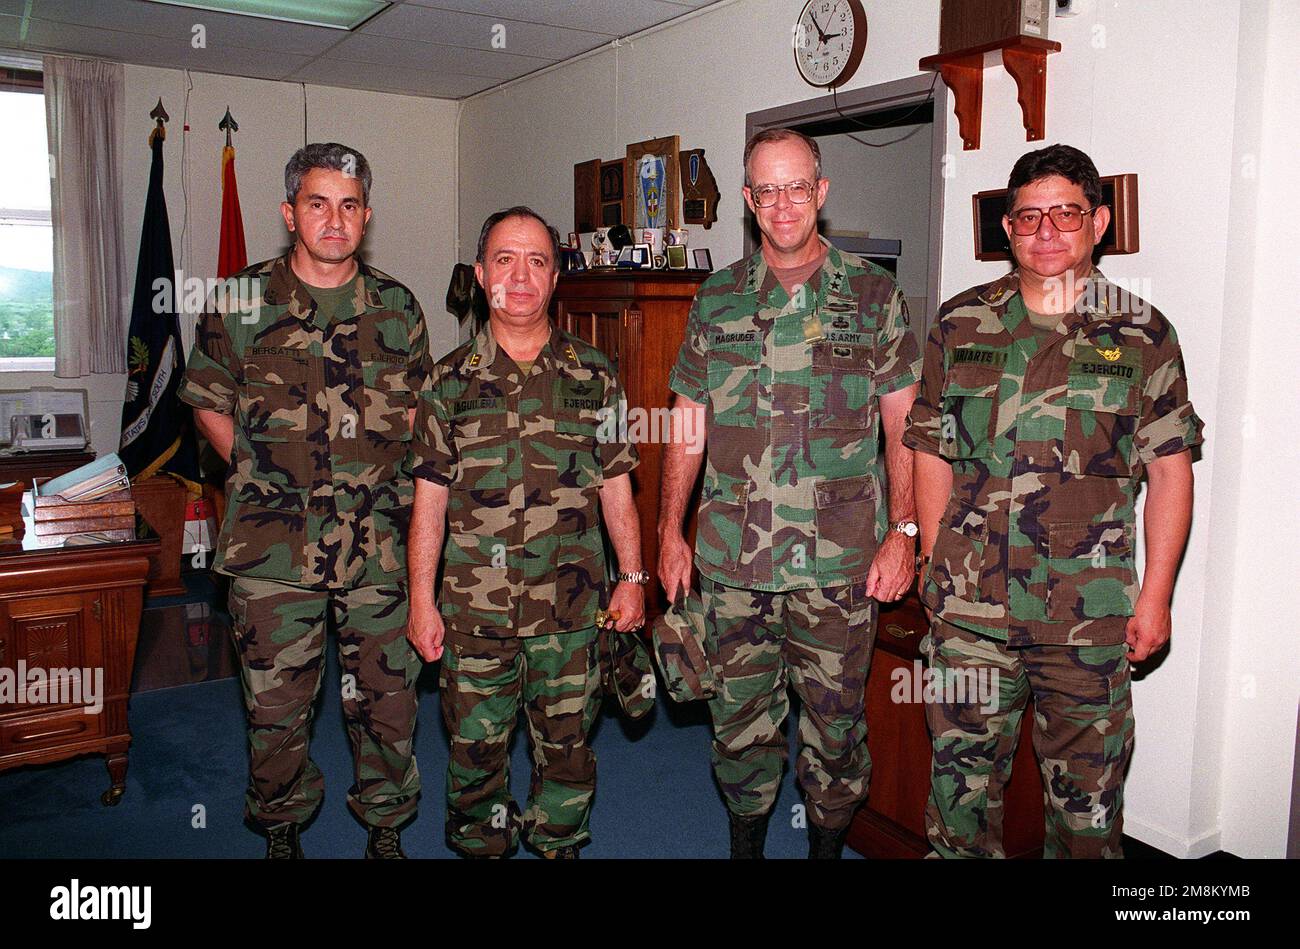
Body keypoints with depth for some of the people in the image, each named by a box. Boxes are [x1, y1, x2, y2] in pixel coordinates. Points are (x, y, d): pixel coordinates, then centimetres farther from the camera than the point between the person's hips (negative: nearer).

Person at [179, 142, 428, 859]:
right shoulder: (240, 302, 1)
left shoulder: (396, 307, 6)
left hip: (380, 544, 2)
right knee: (276, 703, 9)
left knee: (387, 699, 10)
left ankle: (385, 828, 31)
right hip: (273, 548, -1)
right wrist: (262, 474, 3)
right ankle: (281, 832, 33)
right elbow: (209, 405, 9)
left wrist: (383, 474, 5)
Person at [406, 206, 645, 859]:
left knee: (566, 743, 13)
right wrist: (421, 600, -1)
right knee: (476, 744, 11)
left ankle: (559, 845, 34)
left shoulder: (593, 376, 3)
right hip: (474, 605, 0)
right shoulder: (448, 381, 1)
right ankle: (479, 846, 34)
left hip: (571, 606, 1)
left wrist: (632, 577, 2)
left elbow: (615, 486, 5)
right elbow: (429, 499, 2)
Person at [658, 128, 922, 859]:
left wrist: (904, 532, -6)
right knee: (740, 714, 13)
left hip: (841, 560, -2)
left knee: (836, 720, 9)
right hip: (733, 556, 2)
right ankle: (745, 838, 34)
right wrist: (671, 530, 6)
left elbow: (903, 425, 2)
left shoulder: (874, 294, 2)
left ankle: (828, 841, 31)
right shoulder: (718, 300, 8)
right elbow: (687, 424, 10)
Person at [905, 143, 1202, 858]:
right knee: (963, 776, 10)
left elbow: (1170, 467, 4)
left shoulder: (1141, 334, 3)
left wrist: (1155, 594, 0)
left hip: (1091, 613, 0)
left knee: (1087, 792, 11)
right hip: (969, 608, 1)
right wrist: (936, 563, 4)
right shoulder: (961, 323, 6)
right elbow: (933, 453, 9)